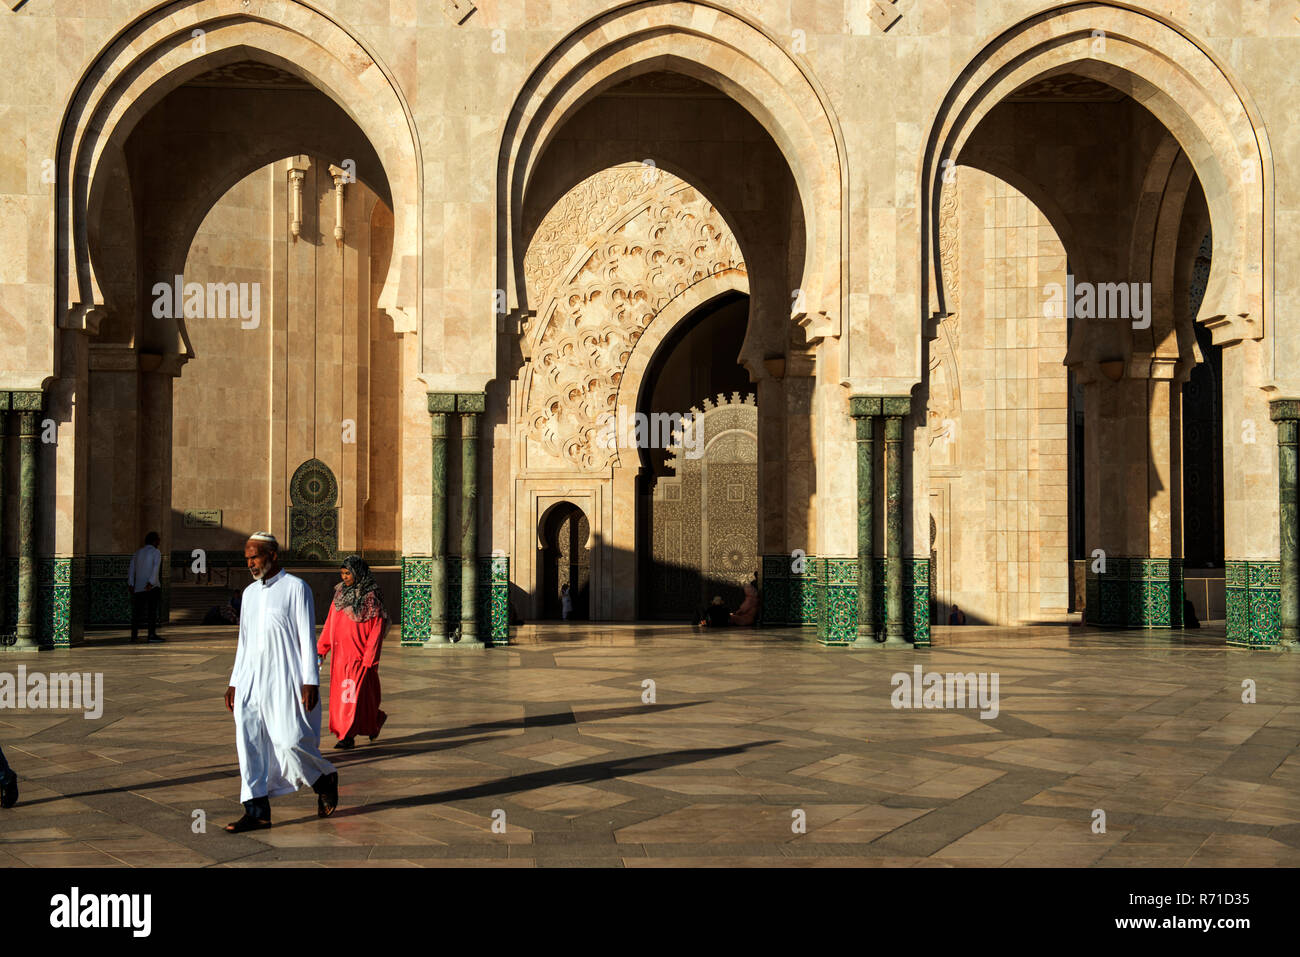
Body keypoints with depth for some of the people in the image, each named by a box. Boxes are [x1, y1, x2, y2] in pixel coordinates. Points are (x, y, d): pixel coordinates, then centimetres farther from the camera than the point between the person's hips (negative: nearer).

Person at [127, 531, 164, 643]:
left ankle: (134, 635, 9)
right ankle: (152, 634, -11)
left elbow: (131, 569, 7)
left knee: (137, 611, 9)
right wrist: (151, 583, -24)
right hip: (152, 587, -5)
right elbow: (156, 568, -17)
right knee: (152, 611, -5)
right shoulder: (156, 552, -2)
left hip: (139, 587, 5)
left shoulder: (137, 553, 16)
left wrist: (130, 584, -1)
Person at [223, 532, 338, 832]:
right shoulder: (249, 593, 17)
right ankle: (257, 811, 0)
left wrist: (310, 682, -13)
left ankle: (325, 779, 18)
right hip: (252, 680, 6)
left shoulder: (296, 588, -2)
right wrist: (235, 682, 18)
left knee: (290, 741, -9)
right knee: (249, 743, -3)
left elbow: (307, 638, -7)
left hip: (285, 679, -6)